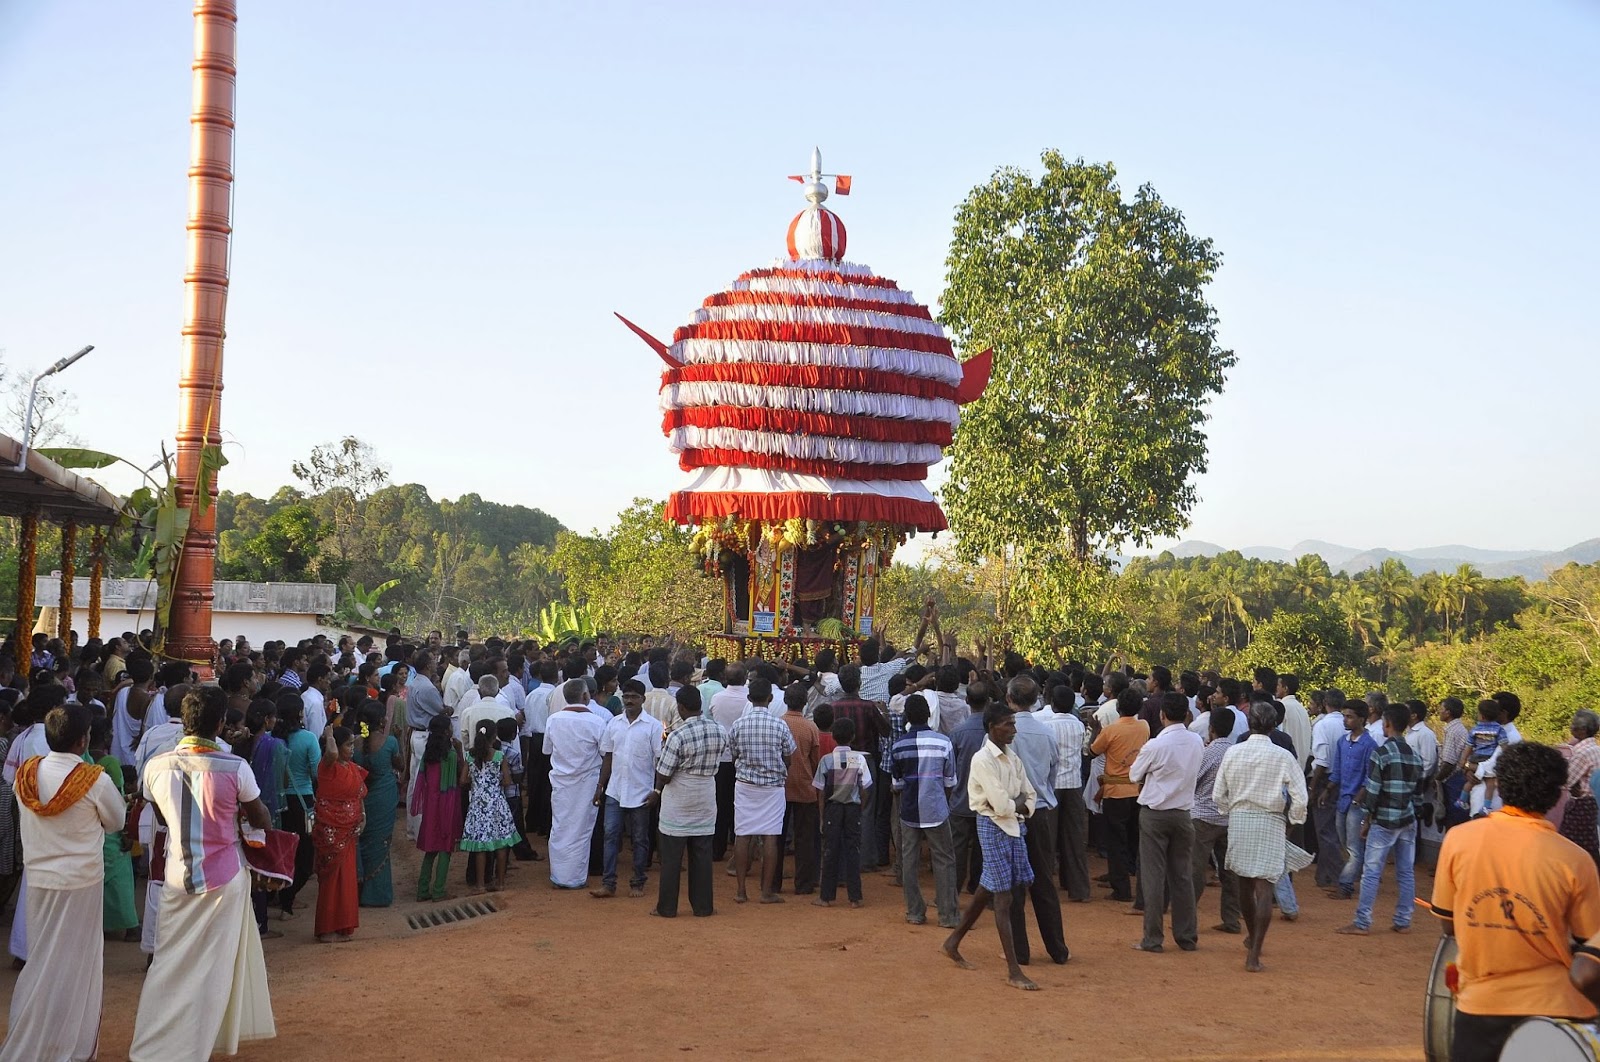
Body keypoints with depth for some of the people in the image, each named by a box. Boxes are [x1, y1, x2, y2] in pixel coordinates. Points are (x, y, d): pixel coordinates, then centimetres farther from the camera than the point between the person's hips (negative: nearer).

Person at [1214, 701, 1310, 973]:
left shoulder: (1233, 752, -3)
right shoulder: (1282, 756, -11)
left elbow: (1218, 795, 2)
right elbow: (1300, 797, -10)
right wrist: (1291, 821, 6)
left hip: (1238, 820, 3)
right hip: (1270, 822, -3)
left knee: (1245, 882, 20)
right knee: (1264, 887, -2)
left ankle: (1252, 937, 40)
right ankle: (1254, 955, -6)